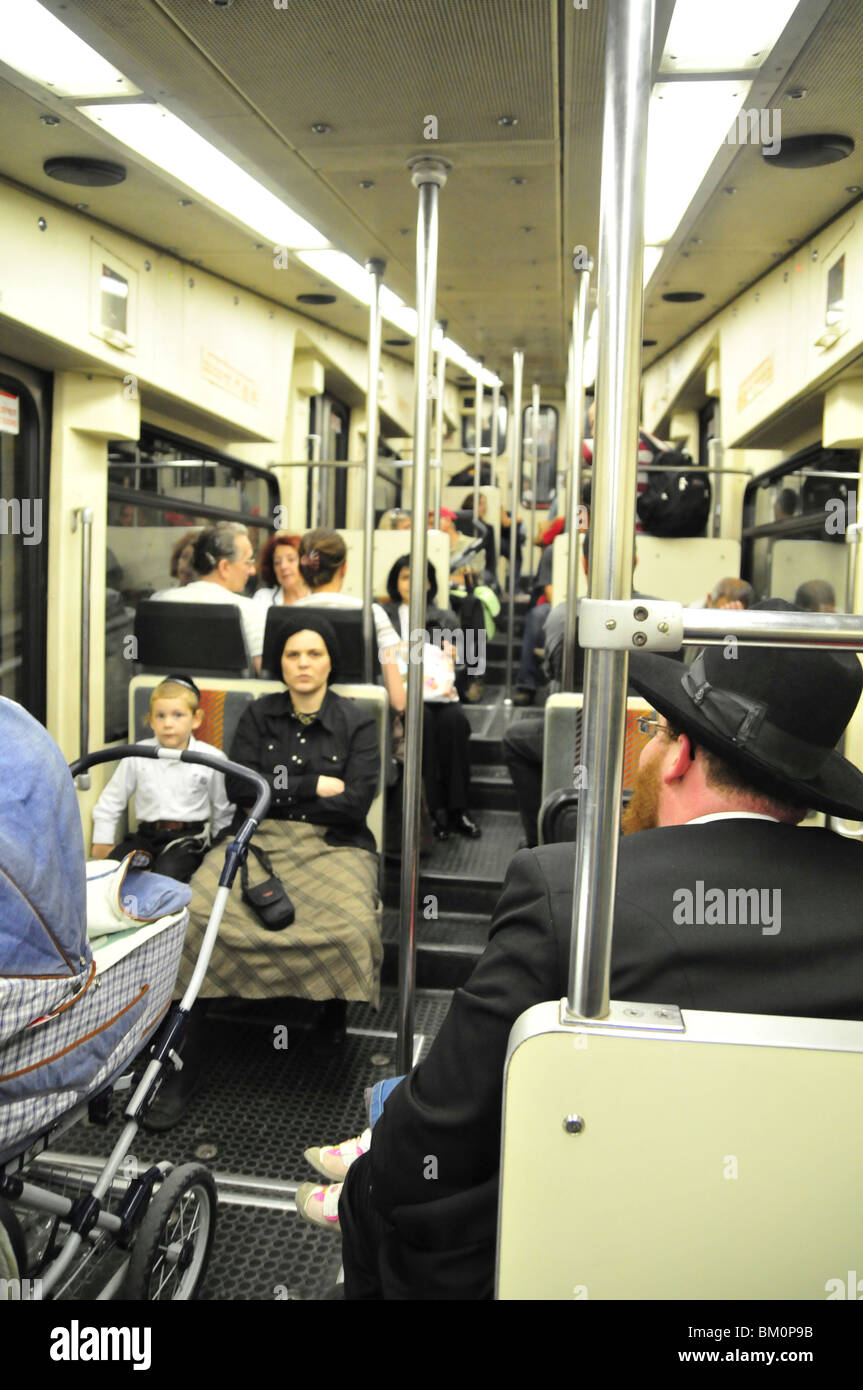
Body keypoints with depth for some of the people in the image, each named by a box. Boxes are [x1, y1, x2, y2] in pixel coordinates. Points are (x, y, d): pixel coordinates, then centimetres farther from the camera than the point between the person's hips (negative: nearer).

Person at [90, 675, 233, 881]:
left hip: (189, 836, -3)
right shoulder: (137, 755, 4)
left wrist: (212, 838, 13)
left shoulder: (211, 758, 0)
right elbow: (110, 801, 13)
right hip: (147, 835, 3)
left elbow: (224, 810, 12)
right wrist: (102, 842, 11)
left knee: (168, 871, -31)